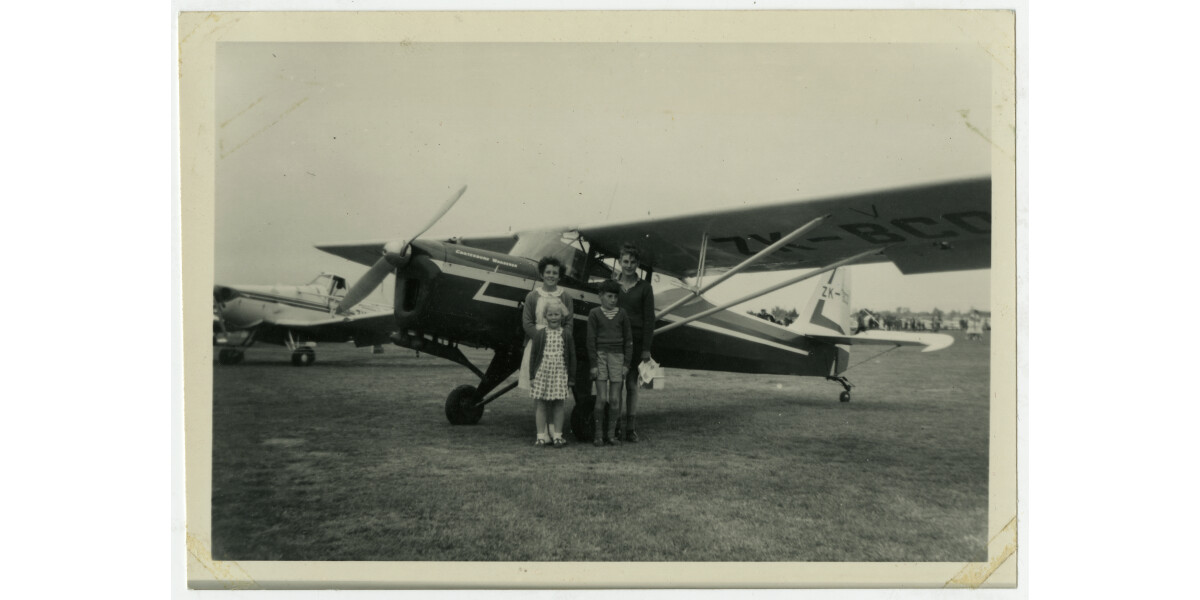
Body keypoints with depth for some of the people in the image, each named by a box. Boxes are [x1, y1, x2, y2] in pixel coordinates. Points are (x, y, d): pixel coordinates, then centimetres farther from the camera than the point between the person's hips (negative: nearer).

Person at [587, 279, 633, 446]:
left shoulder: (622, 315, 6)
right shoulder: (595, 314, 1)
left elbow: (628, 340, 8)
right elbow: (591, 339, -1)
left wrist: (626, 363, 2)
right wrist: (593, 364, -6)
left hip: (617, 357, 2)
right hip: (600, 356, -2)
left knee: (615, 399, 1)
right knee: (601, 398, -5)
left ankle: (611, 434, 10)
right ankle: (598, 434, 5)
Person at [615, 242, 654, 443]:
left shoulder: (644, 287, 2)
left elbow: (649, 319, 1)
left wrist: (646, 348, -6)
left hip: (635, 340, -1)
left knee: (632, 384, 3)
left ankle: (630, 427, 9)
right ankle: (618, 424, 8)